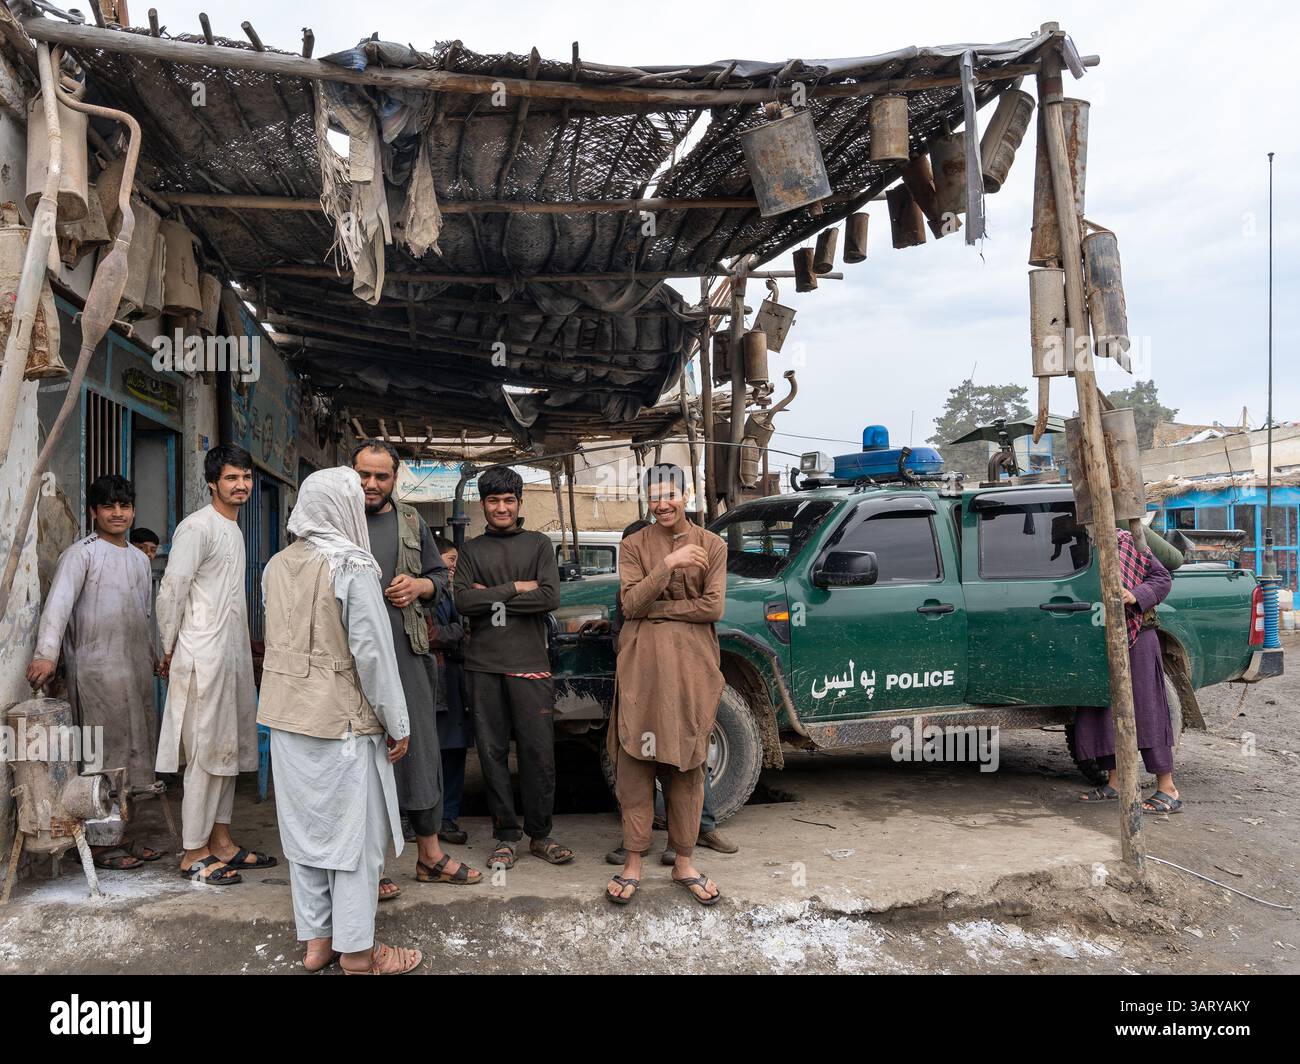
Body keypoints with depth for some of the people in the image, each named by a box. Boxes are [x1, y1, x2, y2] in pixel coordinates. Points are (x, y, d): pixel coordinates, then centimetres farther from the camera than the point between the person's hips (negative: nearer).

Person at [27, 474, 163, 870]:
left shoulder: (140, 559, 17)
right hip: (96, 668, -7)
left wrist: (153, 657, 19)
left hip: (136, 668, 7)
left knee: (130, 750, 10)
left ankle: (120, 836, 20)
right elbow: (59, 602, -19)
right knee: (103, 753, -4)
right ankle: (98, 844, 6)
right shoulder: (81, 553, -5)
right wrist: (47, 652, -32)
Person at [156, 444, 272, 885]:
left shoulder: (234, 529, 16)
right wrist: (170, 650, -8)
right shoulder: (197, 526, -12)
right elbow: (172, 591, -15)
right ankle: (194, 853, 6)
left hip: (233, 655, 9)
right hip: (203, 657, -9)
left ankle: (220, 842, 22)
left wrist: (243, 645, 18)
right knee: (206, 754, -4)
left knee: (227, 750, 13)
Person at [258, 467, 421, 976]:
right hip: (341, 719, -7)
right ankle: (356, 952, 13)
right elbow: (372, 652, -15)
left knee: (304, 825, 13)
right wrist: (397, 725, -9)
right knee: (353, 831, 4)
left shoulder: (276, 566, 6)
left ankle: (315, 940, 24)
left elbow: (277, 638, 11)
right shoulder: (351, 567, -15)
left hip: (287, 714, 7)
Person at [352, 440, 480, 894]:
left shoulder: (412, 523, 13)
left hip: (406, 652, 4)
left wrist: (419, 586, -1)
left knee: (420, 750, 9)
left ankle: (430, 856, 22)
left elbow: (439, 575, 20)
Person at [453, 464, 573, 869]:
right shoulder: (471, 550, 11)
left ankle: (539, 835, 14)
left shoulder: (539, 544, 9)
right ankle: (505, 836, 17)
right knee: (493, 752, 6)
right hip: (484, 666, 1)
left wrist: (491, 598, -6)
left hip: (530, 664, -1)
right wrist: (514, 588, -9)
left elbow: (550, 598, -6)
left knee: (539, 753, 0)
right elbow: (463, 602, -4)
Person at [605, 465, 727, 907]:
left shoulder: (712, 546, 5)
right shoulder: (634, 546, 5)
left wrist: (652, 607, -8)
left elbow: (713, 607, -6)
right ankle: (633, 864, 11)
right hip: (641, 665, 0)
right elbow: (630, 604, -8)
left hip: (692, 665, 0)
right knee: (634, 763, 1)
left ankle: (684, 863, 19)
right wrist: (669, 564, -18)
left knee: (687, 764, 6)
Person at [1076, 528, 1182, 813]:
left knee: (1146, 709, -5)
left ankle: (1168, 790, 0)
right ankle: (1114, 783, 18)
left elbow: (1162, 578, -3)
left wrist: (1136, 596, -19)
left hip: (1135, 638, -6)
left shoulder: (1127, 543, -5)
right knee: (1103, 709, 8)